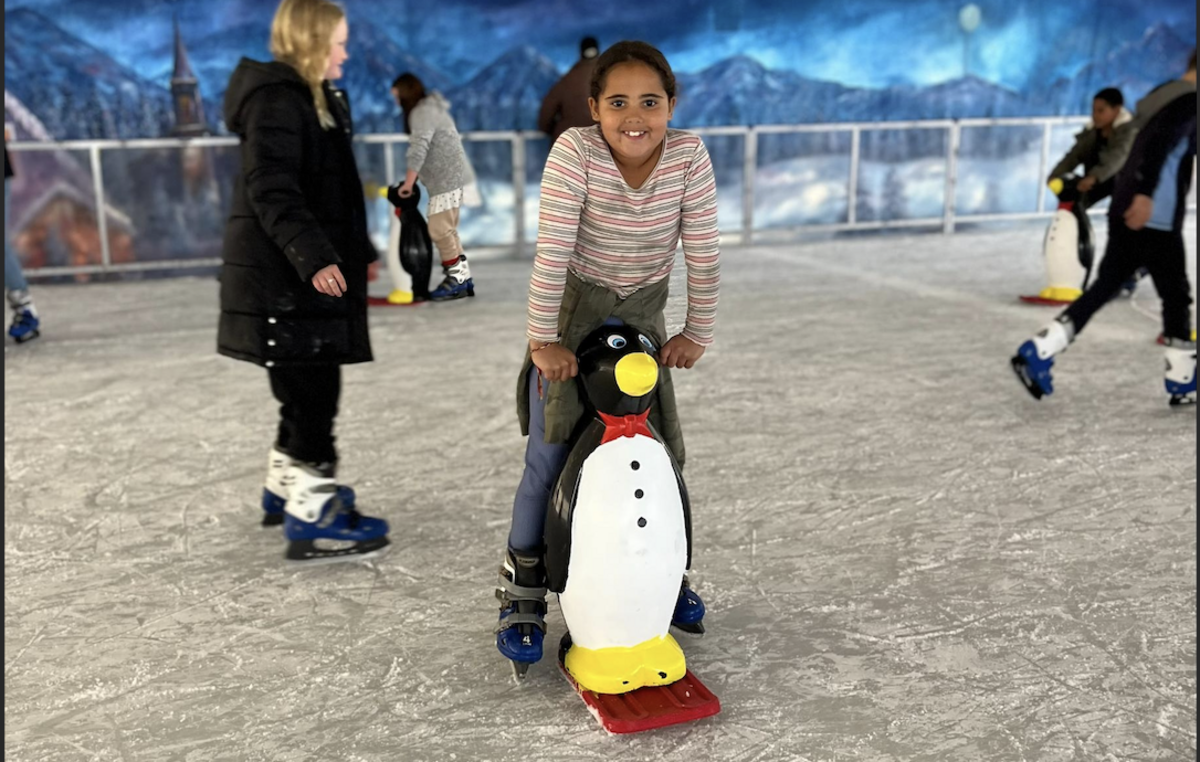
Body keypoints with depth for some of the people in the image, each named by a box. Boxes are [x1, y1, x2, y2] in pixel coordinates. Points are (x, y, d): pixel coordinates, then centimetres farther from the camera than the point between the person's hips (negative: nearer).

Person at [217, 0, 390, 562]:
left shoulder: (313, 99, 19)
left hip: (301, 278, 10)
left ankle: (286, 487, 32)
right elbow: (271, 191, -23)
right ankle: (311, 516, -4)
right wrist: (313, 256, -32)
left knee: (306, 391, 18)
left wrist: (359, 251, 30)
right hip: (286, 281, -10)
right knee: (314, 393, -9)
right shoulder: (275, 99, -13)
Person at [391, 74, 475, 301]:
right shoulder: (430, 108, 21)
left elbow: (419, 149, -20)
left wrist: (408, 183, -17)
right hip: (449, 176, 11)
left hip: (446, 178, -11)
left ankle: (456, 279, -3)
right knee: (447, 230, 11)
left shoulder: (421, 112, -11)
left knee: (439, 230, -9)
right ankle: (464, 279, 13)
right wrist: (414, 179, 12)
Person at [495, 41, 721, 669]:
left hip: (642, 320, 3)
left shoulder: (689, 156, -15)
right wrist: (542, 339, -23)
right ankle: (522, 592, 13)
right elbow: (551, 252, -23)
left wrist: (697, 333, -8)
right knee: (551, 458, -4)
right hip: (571, 314, -3)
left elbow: (703, 255, -10)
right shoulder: (574, 151, -22)